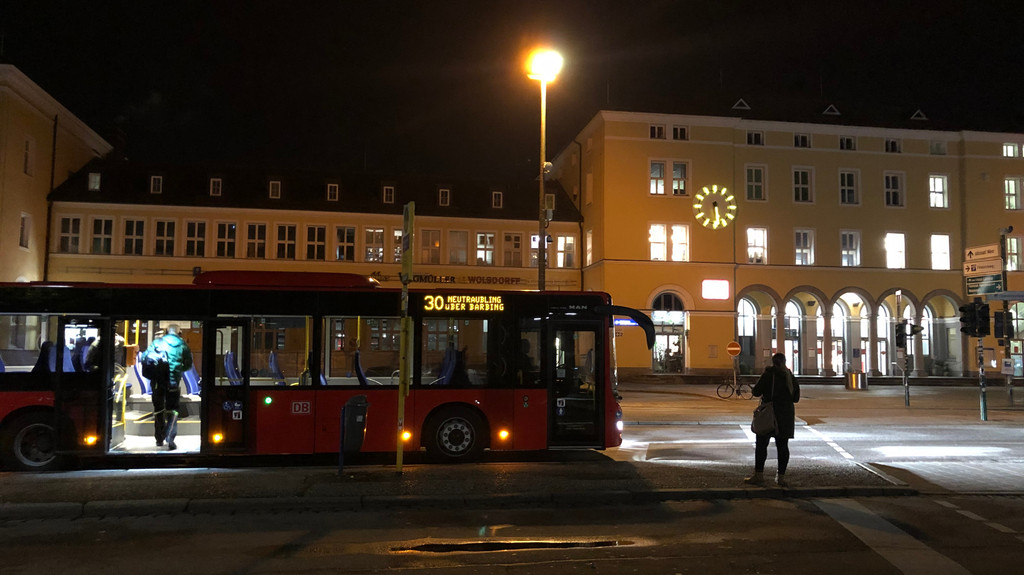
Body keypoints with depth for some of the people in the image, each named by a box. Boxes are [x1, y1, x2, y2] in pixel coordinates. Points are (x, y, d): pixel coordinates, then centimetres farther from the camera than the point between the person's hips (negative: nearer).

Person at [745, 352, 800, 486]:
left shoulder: (768, 374, -9)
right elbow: (796, 398, 11)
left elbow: (756, 392, -10)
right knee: (782, 446, 8)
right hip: (786, 416, 5)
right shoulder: (791, 377, 7)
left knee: (761, 445, 2)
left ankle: (758, 475, 2)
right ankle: (781, 477, 9)